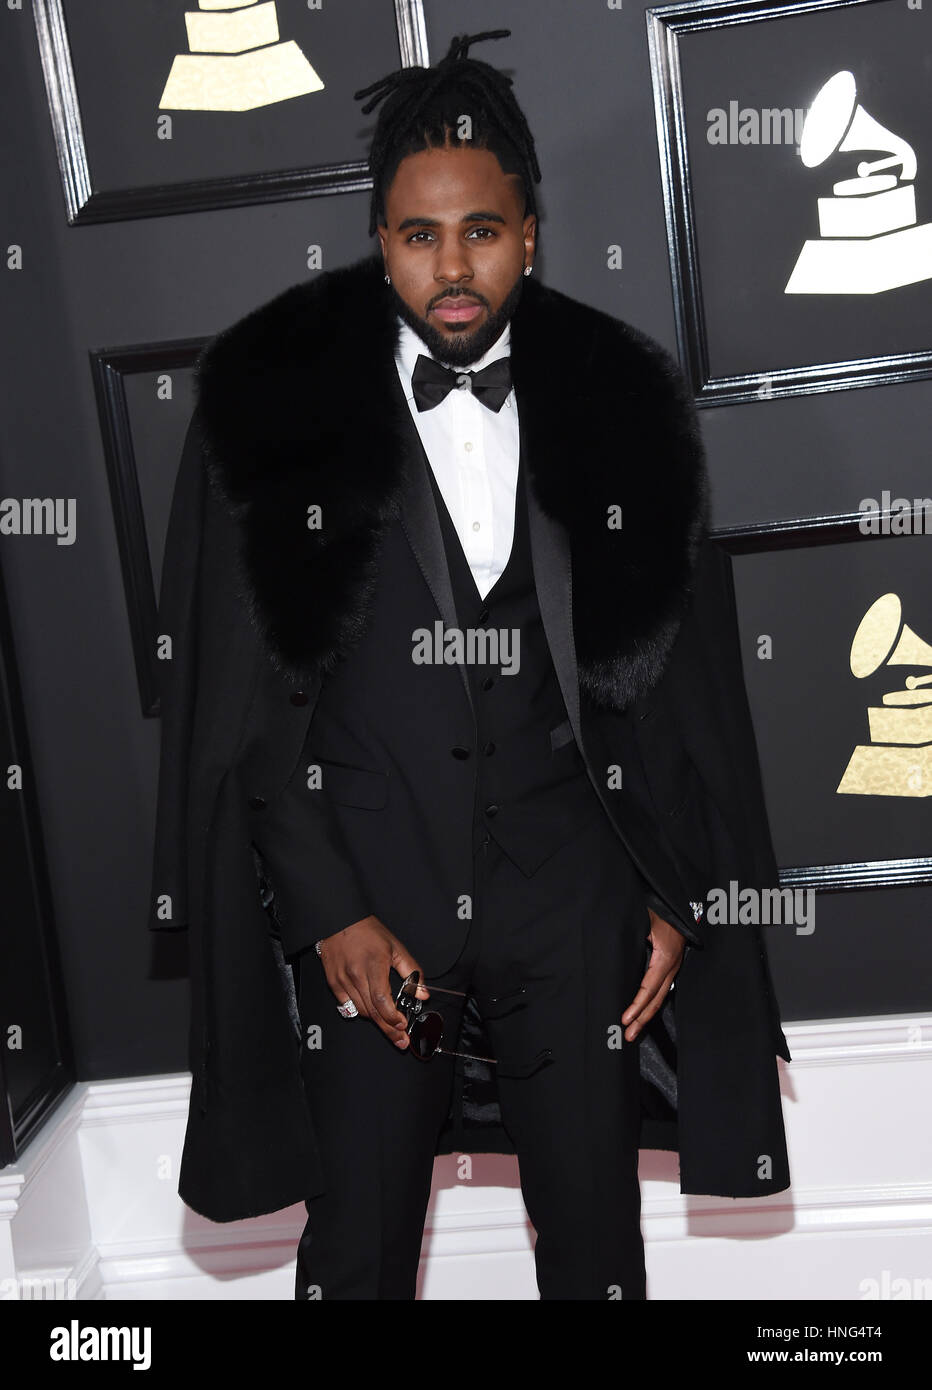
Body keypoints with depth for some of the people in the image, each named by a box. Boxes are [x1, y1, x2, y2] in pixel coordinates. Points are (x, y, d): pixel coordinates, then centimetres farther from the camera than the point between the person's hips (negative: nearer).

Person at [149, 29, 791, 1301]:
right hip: (367, 898, -1)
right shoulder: (277, 407, -4)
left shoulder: (619, 407, 1)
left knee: (597, 1242, 15)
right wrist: (326, 912, -7)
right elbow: (244, 697, -2)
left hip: (574, 892, 2)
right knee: (356, 1252, 13)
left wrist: (675, 899, 4)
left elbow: (684, 681, 6)